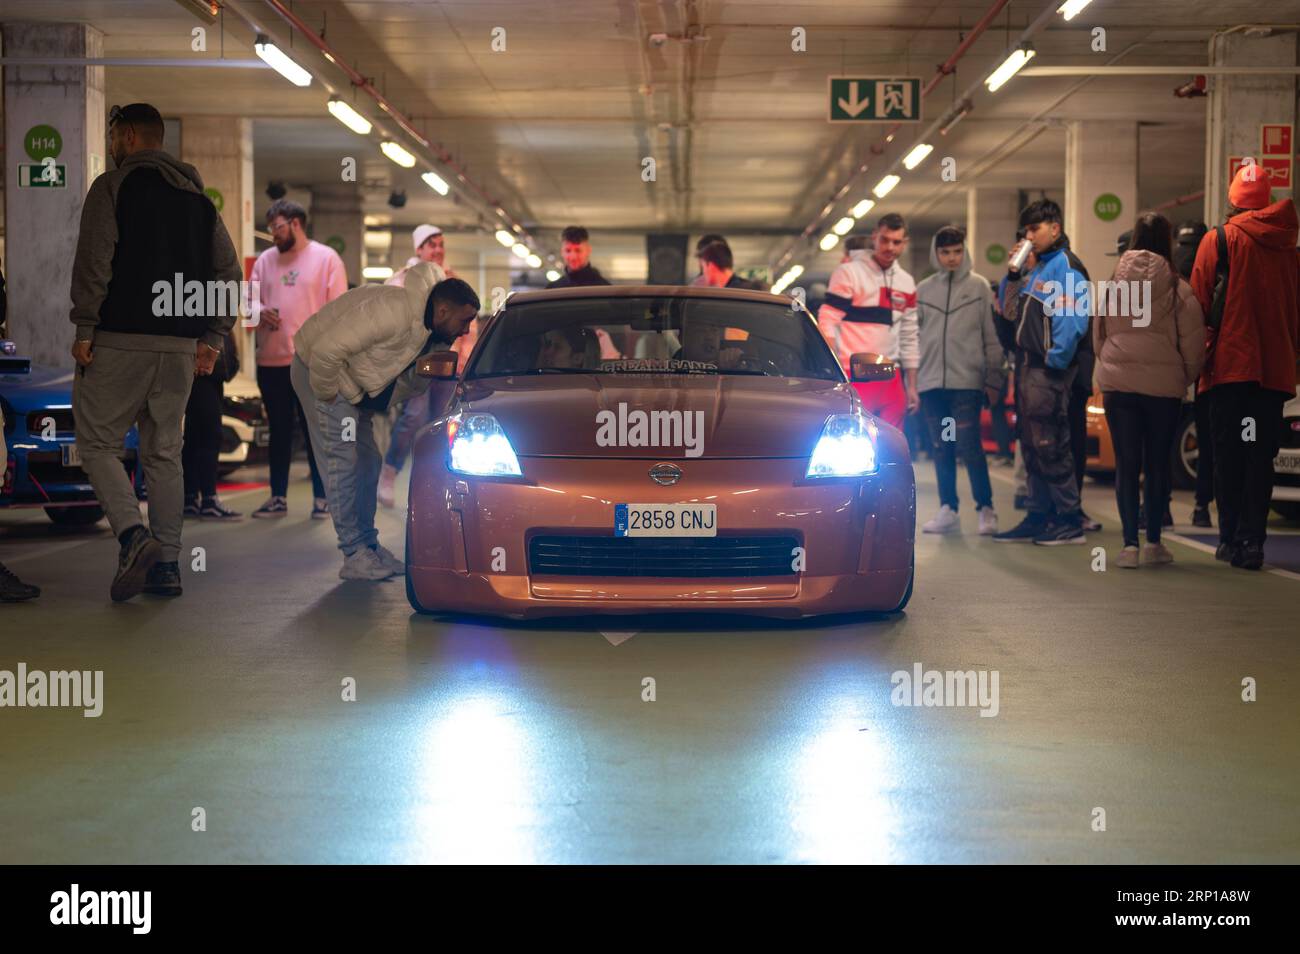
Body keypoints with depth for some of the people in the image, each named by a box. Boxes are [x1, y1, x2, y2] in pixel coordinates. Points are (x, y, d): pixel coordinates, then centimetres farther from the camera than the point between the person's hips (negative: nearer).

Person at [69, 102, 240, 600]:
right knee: (164, 453, 11)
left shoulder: (112, 186, -2)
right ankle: (166, 564, 8)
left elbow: (93, 261, -12)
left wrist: (84, 330, -9)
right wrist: (212, 337, 14)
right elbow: (229, 271, 13)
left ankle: (133, 534, -19)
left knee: (98, 442, 2)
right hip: (180, 346, 6)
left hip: (120, 339, -5)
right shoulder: (197, 196, 15)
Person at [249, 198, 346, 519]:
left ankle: (321, 498, 9)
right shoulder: (265, 260, 12)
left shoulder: (326, 258, -1)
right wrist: (260, 312, -8)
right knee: (279, 431, 11)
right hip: (271, 360, 4)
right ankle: (278, 498, 18)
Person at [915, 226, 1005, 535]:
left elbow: (992, 336, 1)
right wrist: (912, 378, 5)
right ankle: (947, 510, 13)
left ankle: (986, 509, 1)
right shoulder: (923, 290, 11)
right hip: (931, 381, 4)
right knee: (941, 449, 7)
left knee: (969, 446, -9)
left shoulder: (979, 286, 3)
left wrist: (993, 379, -4)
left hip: (967, 380, -3)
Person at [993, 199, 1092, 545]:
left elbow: (1073, 319, -19)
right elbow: (1011, 312, 22)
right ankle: (1038, 517, 17)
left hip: (1050, 371, -10)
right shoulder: (1038, 270, 19)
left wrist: (1056, 360, -21)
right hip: (1029, 367, 10)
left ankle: (1070, 521, -3)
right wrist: (1013, 275, 11)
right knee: (1032, 448, 11)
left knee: (1050, 446, -9)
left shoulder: (1066, 266, -10)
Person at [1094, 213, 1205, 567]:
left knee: (1126, 463, 3)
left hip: (1117, 383, 2)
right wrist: (1185, 377, 14)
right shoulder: (1177, 289, -7)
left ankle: (1130, 543, -4)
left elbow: (1097, 338, 11)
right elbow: (1193, 342, -3)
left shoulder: (1112, 285, 3)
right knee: (1158, 462, 10)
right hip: (1164, 385, -2)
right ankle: (1153, 543, 14)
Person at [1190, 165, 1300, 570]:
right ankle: (1252, 540, -1)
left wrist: (1198, 358, 2)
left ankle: (1232, 539, 4)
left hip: (1230, 365, -3)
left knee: (1229, 456, 5)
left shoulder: (1218, 239, -2)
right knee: (1261, 456, 4)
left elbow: (1199, 301, -4)